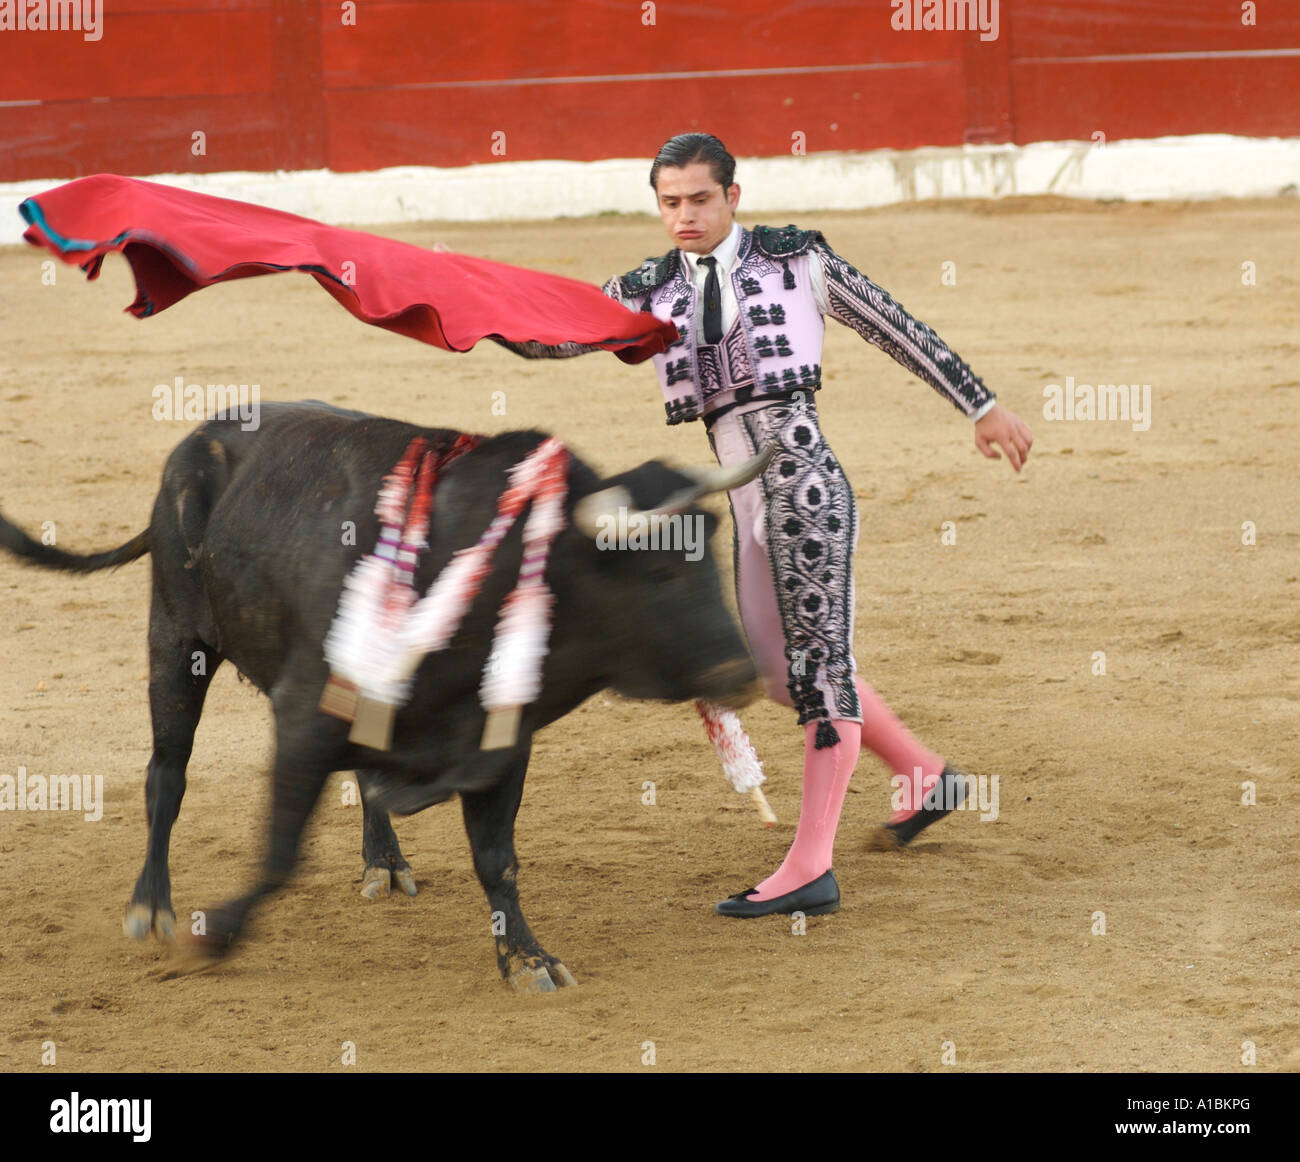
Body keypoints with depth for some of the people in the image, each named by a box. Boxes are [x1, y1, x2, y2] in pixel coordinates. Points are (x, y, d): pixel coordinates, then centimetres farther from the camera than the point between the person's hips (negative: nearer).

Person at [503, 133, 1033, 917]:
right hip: (749, 500, 7)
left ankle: (811, 869, -9)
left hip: (802, 477, -7)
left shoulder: (794, 260, 1)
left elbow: (895, 328, 6)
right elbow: (550, 338, 12)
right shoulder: (650, 291, 12)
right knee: (783, 668, 16)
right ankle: (926, 776, 37)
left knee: (820, 661, -7)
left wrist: (982, 407, 6)